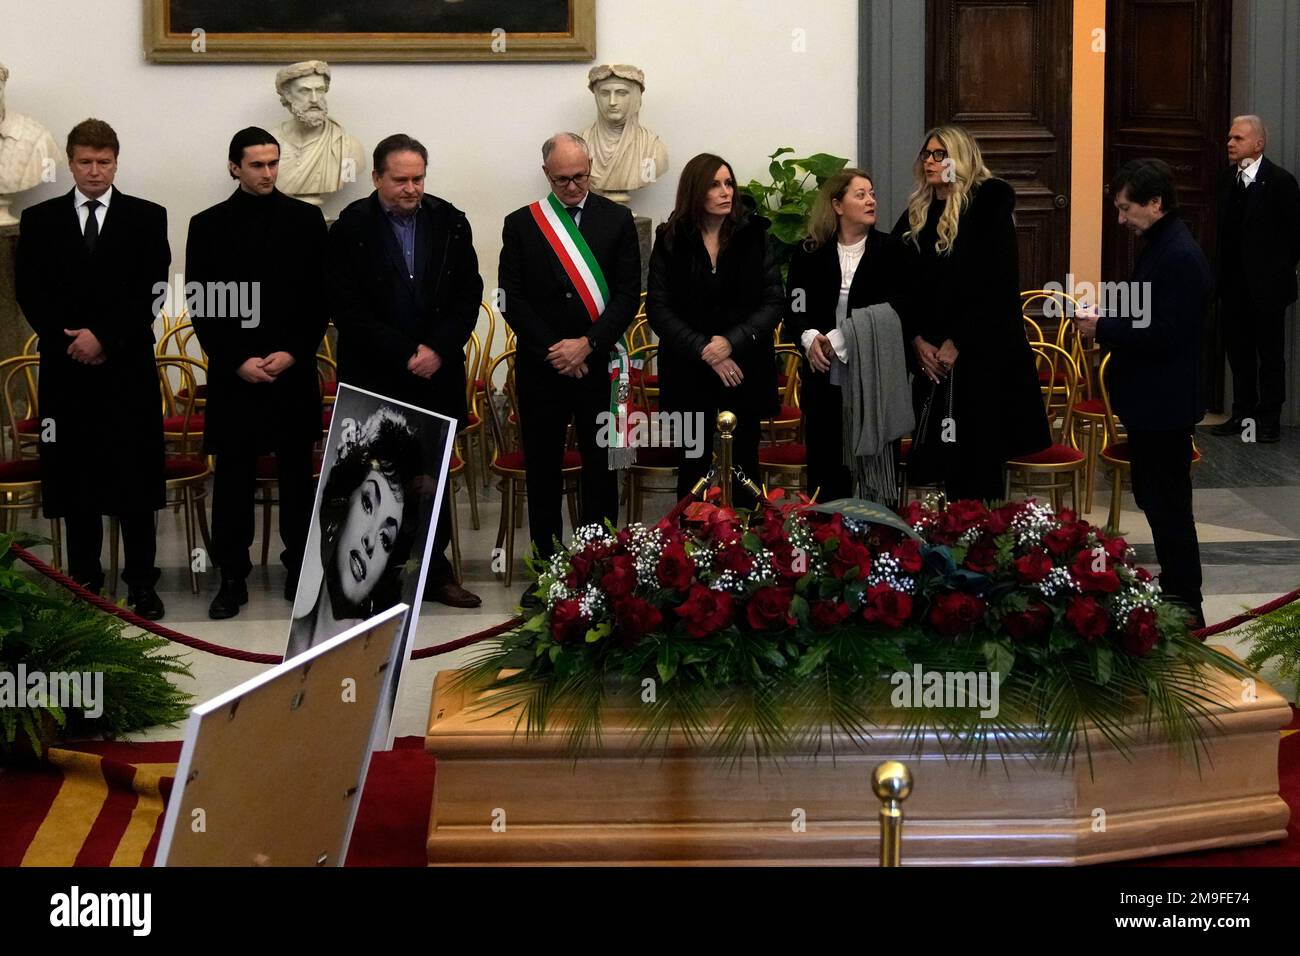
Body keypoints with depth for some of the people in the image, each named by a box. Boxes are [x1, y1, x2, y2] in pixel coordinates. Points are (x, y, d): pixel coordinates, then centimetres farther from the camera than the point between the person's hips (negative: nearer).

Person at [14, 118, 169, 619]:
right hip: (66, 369, 1)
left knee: (135, 480, 0)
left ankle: (141, 583, 6)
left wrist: (104, 336, -12)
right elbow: (29, 293, 4)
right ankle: (83, 581, 14)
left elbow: (151, 292, -3)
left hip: (129, 368, -1)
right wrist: (70, 341, -9)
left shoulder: (147, 218, 5)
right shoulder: (39, 220, 9)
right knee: (75, 480, 5)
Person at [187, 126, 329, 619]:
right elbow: (201, 304, 2)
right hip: (233, 373, 0)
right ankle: (232, 578, 9)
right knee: (233, 479, 3)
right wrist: (237, 361, -8)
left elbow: (321, 297, 4)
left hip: (294, 370, 0)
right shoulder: (208, 225, 4)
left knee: (297, 476, 7)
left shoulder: (306, 219, 5)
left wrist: (293, 353, -7)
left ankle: (299, 571, 16)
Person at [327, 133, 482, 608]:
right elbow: (347, 309, -8)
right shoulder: (351, 228, -5)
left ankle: (435, 572, 19)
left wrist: (438, 349, -9)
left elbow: (469, 295, 5)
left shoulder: (450, 222, 4)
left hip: (436, 373, 3)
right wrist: (405, 354, -13)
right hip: (373, 378, -3)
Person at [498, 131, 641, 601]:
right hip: (540, 367, 0)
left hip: (598, 364, 0)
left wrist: (588, 344, -12)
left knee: (601, 468, 3)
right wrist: (553, 350, -9)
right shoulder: (520, 224, 4)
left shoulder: (617, 219, 4)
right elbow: (512, 299, 0)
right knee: (542, 469, 5)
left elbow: (628, 293, -2)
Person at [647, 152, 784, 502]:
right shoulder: (671, 240, 1)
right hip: (689, 375, 0)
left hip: (744, 372, 0)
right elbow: (658, 308, -3)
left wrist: (732, 341, -14)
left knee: (742, 470, 4)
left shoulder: (754, 234, 2)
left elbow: (774, 301, 0)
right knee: (693, 469, 5)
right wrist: (703, 350, -14)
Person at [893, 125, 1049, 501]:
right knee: (945, 461, 6)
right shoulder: (915, 216, 12)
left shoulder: (988, 210, -5)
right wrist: (917, 340, -5)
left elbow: (998, 286, -11)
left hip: (981, 356, -5)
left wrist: (957, 343, -14)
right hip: (930, 358, 5)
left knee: (981, 461, -3)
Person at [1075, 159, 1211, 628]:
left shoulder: (1179, 257, -21)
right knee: (1153, 498, 18)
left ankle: (1184, 611, 7)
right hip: (1151, 400, 10)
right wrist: (1106, 322, 3)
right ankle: (1175, 594, 30)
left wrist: (1104, 329, -18)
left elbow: (1165, 334, -25)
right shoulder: (1161, 247, 11)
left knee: (1168, 506, -2)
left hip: (1165, 405, -10)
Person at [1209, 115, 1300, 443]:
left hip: (1266, 285, -6)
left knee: (1270, 354, 3)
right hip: (1234, 286, 6)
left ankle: (1269, 419, 8)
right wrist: (1221, 272, 9)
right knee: (1239, 353, 12)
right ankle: (1243, 414, 21)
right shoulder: (1226, 179, 8)